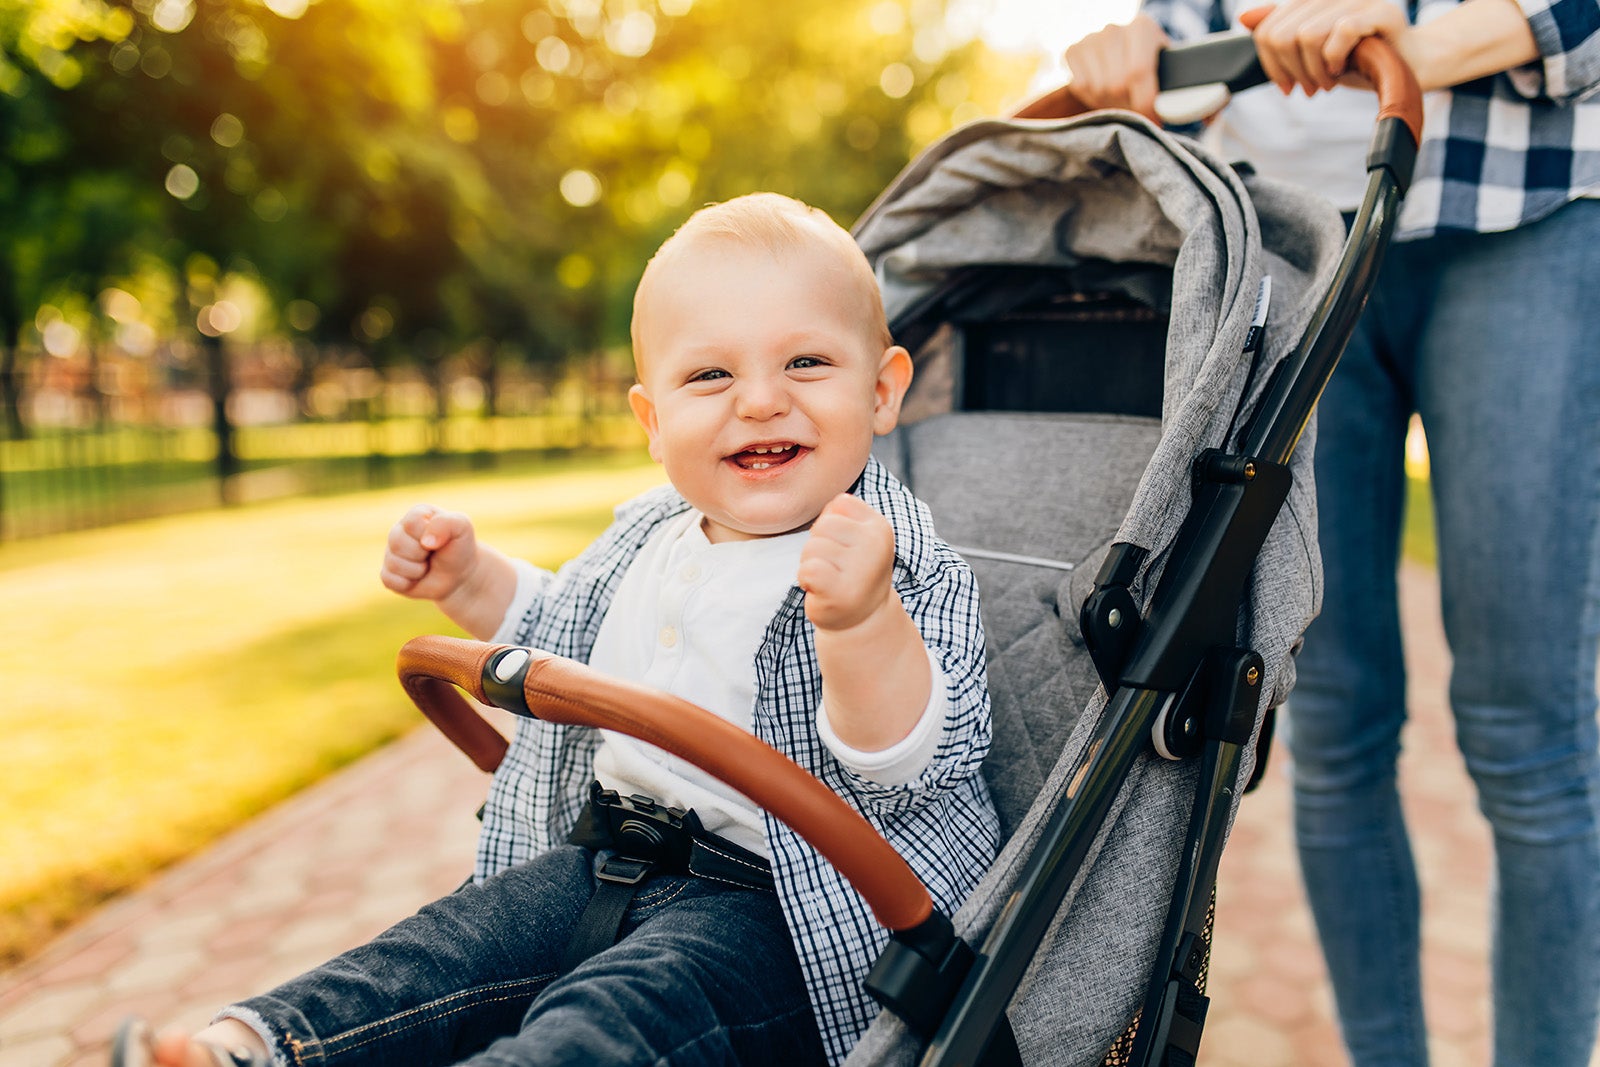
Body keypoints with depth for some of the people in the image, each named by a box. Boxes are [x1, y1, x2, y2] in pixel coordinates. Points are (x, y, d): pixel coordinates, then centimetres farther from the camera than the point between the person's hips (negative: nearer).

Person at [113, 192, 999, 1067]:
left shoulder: (906, 574, -16)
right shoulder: (651, 535, 6)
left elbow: (912, 772, -28)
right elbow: (561, 630, 27)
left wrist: (863, 623, -46)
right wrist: (469, 578, 11)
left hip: (792, 910, -8)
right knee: (460, 943, -4)